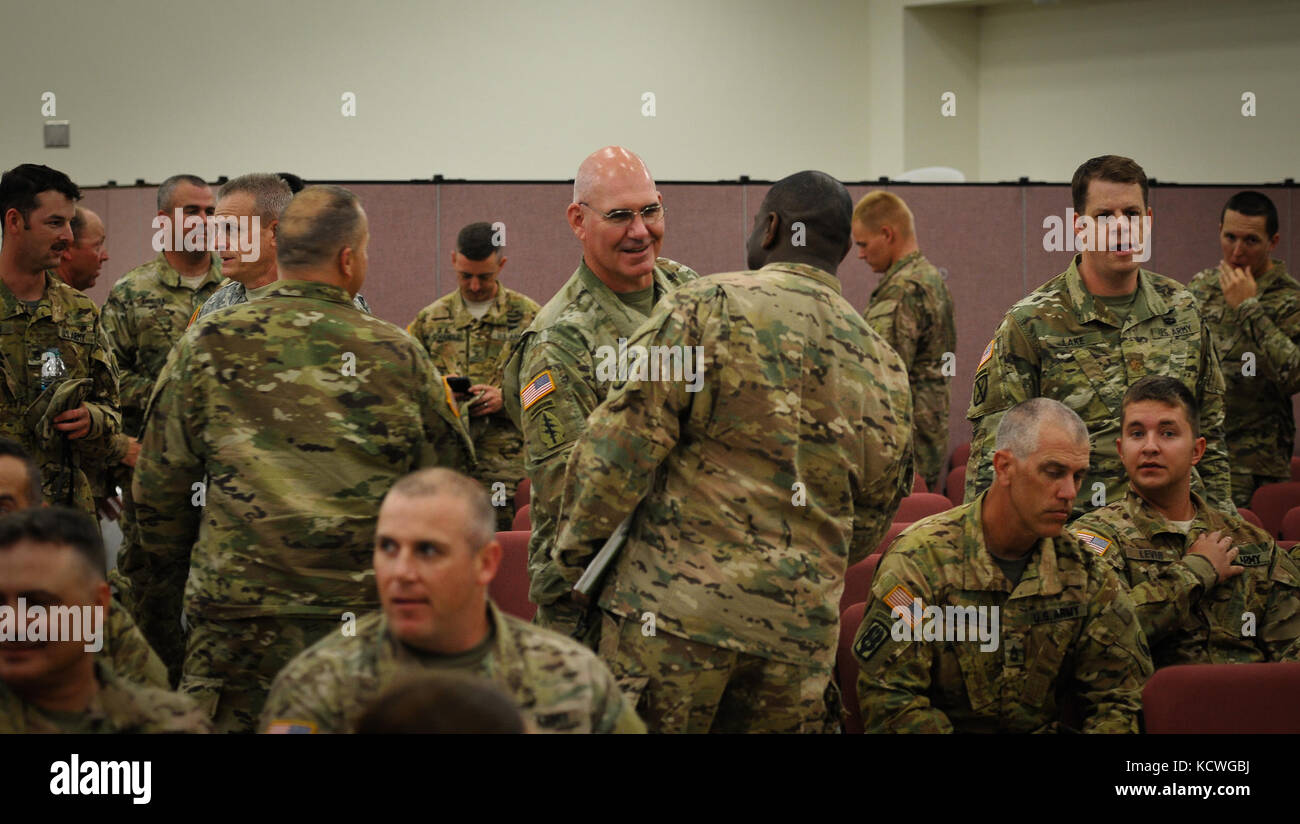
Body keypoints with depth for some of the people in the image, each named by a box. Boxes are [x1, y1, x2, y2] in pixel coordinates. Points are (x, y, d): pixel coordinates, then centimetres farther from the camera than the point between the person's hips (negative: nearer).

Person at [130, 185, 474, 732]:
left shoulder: (206, 346, 1)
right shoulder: (397, 355, 1)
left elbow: (160, 491, 5)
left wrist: (155, 611, 16)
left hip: (236, 615, 0)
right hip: (370, 615, 1)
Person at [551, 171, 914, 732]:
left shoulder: (708, 307, -5)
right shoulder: (882, 365, 12)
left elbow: (625, 442, -8)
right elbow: (873, 513, 19)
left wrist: (573, 553, 4)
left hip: (679, 607, -5)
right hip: (802, 625, 5)